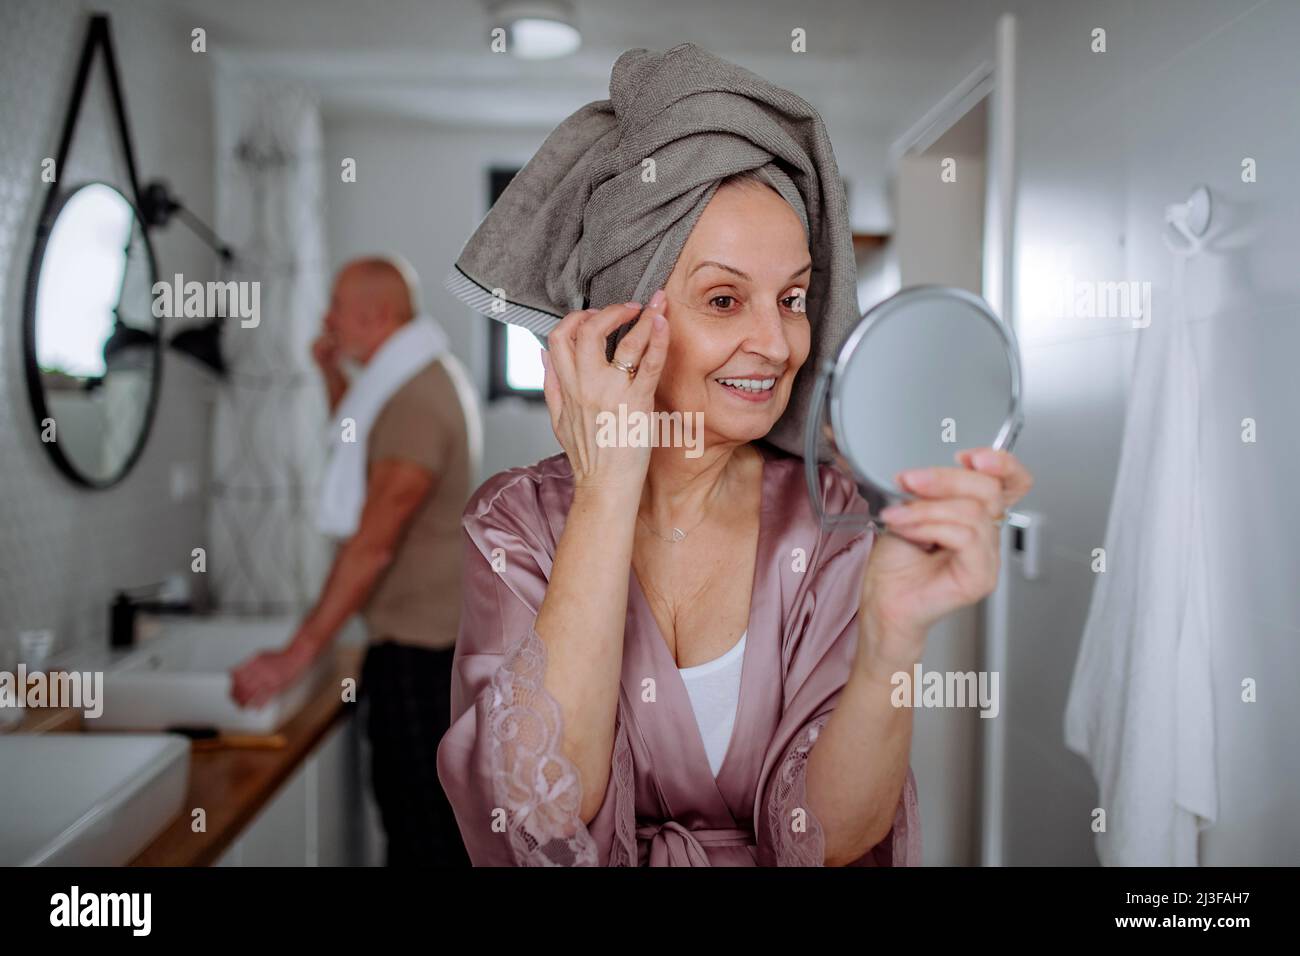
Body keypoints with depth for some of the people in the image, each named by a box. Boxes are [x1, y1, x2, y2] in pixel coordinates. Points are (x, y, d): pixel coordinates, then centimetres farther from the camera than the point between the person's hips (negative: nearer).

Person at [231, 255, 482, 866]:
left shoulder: (415, 402, -20)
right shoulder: (421, 378, 12)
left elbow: (373, 544, -25)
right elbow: (362, 441, 32)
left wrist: (298, 654, -22)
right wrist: (331, 371, 15)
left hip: (418, 646, -10)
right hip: (418, 636, 10)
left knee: (421, 822, -2)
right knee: (409, 800, 20)